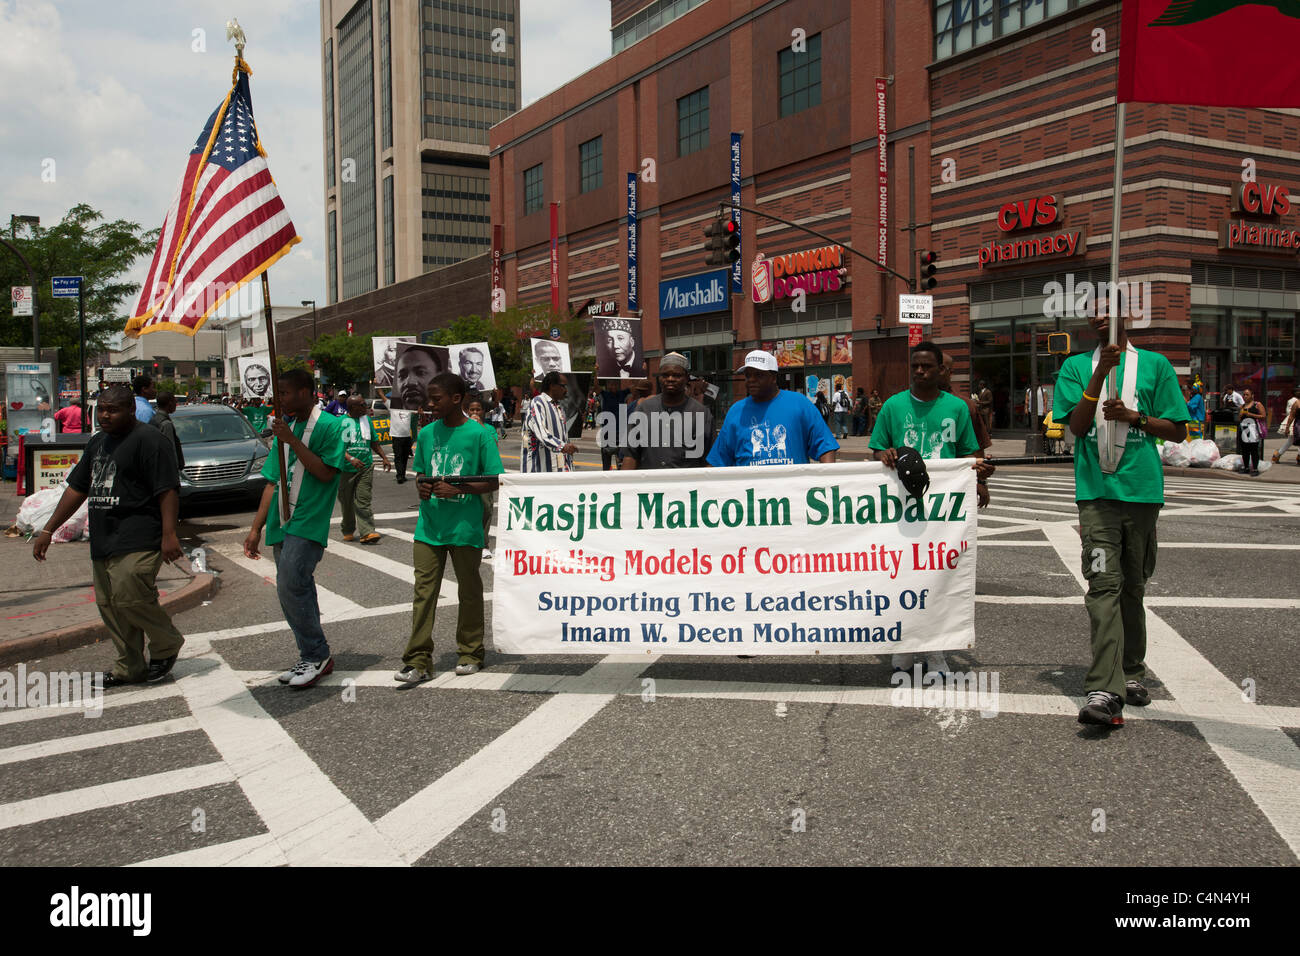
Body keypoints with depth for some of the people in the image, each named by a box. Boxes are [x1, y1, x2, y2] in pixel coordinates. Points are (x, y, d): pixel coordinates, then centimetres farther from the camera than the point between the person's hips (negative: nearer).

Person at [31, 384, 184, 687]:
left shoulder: (148, 440, -7)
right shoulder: (97, 443, 19)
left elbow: (168, 489, -14)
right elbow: (76, 489, 24)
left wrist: (169, 534, -21)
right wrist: (48, 530, 21)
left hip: (138, 541, -9)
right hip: (102, 542, 9)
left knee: (129, 599, -17)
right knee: (109, 605, 9)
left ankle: (167, 645, 7)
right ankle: (130, 669, 19)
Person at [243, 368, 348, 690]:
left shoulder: (329, 426, -5)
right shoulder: (285, 428, 16)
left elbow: (326, 472, -16)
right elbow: (273, 482, 17)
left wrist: (292, 441, -17)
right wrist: (257, 528, 13)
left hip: (308, 523, -8)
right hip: (282, 525, 8)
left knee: (291, 587, -16)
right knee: (294, 592, 9)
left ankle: (316, 656, -3)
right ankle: (312, 659, 19)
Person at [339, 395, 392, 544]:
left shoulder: (367, 420, 11)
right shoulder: (341, 422, -6)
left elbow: (374, 442, 22)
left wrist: (384, 457, 15)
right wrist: (351, 459, -26)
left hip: (366, 467, 3)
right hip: (346, 469, -3)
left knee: (364, 500, -6)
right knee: (347, 502, 8)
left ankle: (367, 533, -12)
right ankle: (348, 531, 26)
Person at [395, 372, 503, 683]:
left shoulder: (478, 434, -7)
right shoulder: (427, 433, 7)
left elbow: (493, 481, -6)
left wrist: (456, 489, -17)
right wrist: (422, 486, -5)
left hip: (465, 527, -3)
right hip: (429, 527, 4)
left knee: (469, 591, 10)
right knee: (424, 592, 0)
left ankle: (470, 654, 25)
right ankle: (418, 662, 4)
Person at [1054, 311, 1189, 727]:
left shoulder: (1155, 365, 9)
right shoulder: (1076, 366, 9)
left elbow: (1177, 430, 9)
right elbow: (1077, 426, -3)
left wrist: (1134, 416, -8)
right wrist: (1102, 372, -12)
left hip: (1142, 489, 2)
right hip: (1096, 491, -2)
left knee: (1132, 586, 12)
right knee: (1104, 584, -13)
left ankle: (1131, 674, 28)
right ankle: (1103, 692, -20)